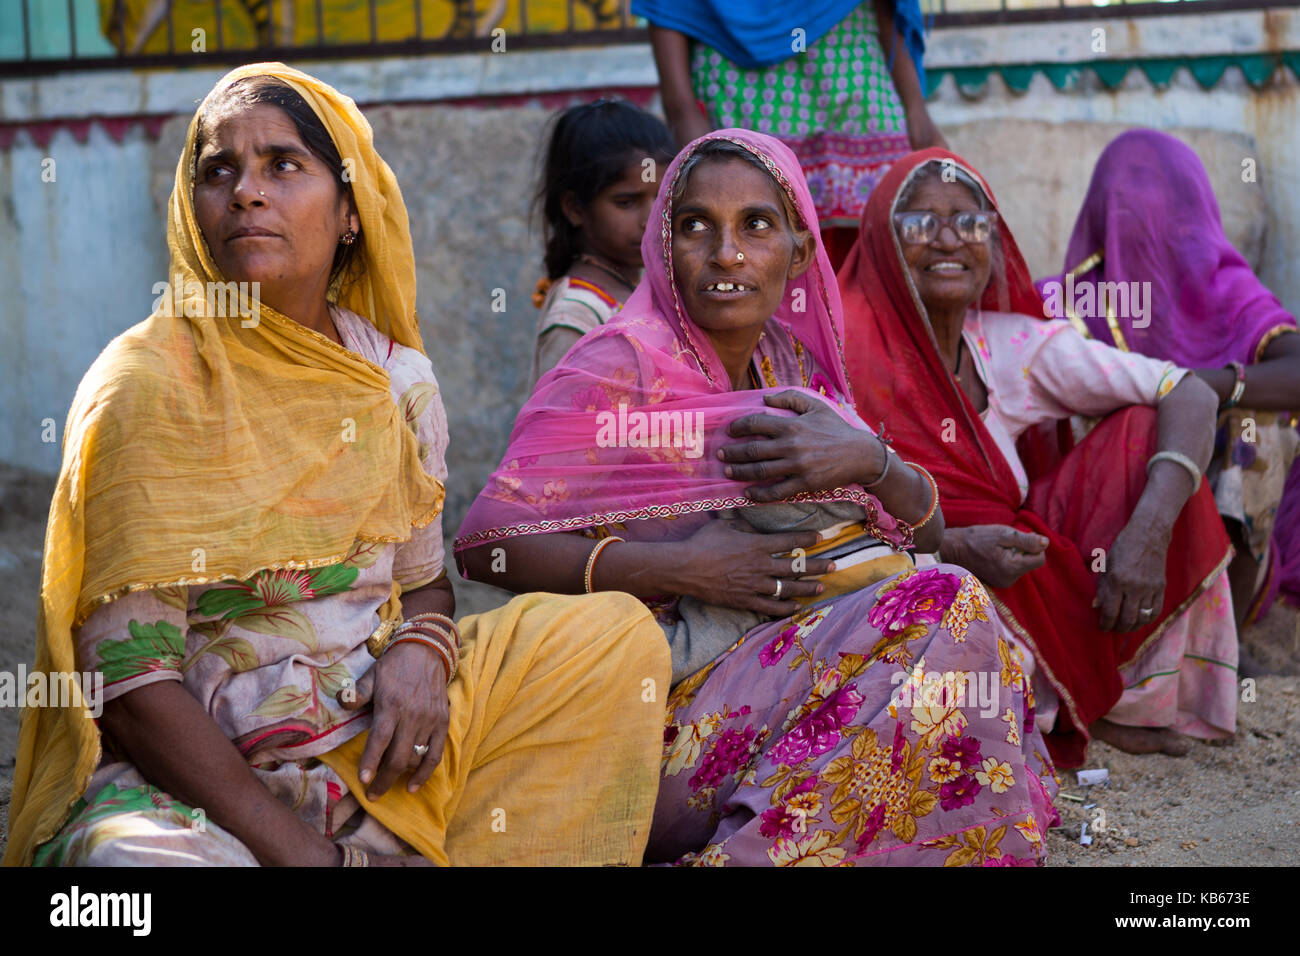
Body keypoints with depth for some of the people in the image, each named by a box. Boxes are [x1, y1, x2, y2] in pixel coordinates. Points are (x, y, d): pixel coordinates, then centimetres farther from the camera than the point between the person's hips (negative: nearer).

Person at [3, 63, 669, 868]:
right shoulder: (146, 386, -11)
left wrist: (421, 652, -8)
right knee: (139, 853, -39)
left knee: (619, 635, -3)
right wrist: (309, 856, -21)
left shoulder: (396, 379, 5)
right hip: (188, 776, -6)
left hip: (375, 735, 6)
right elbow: (130, 682, -15)